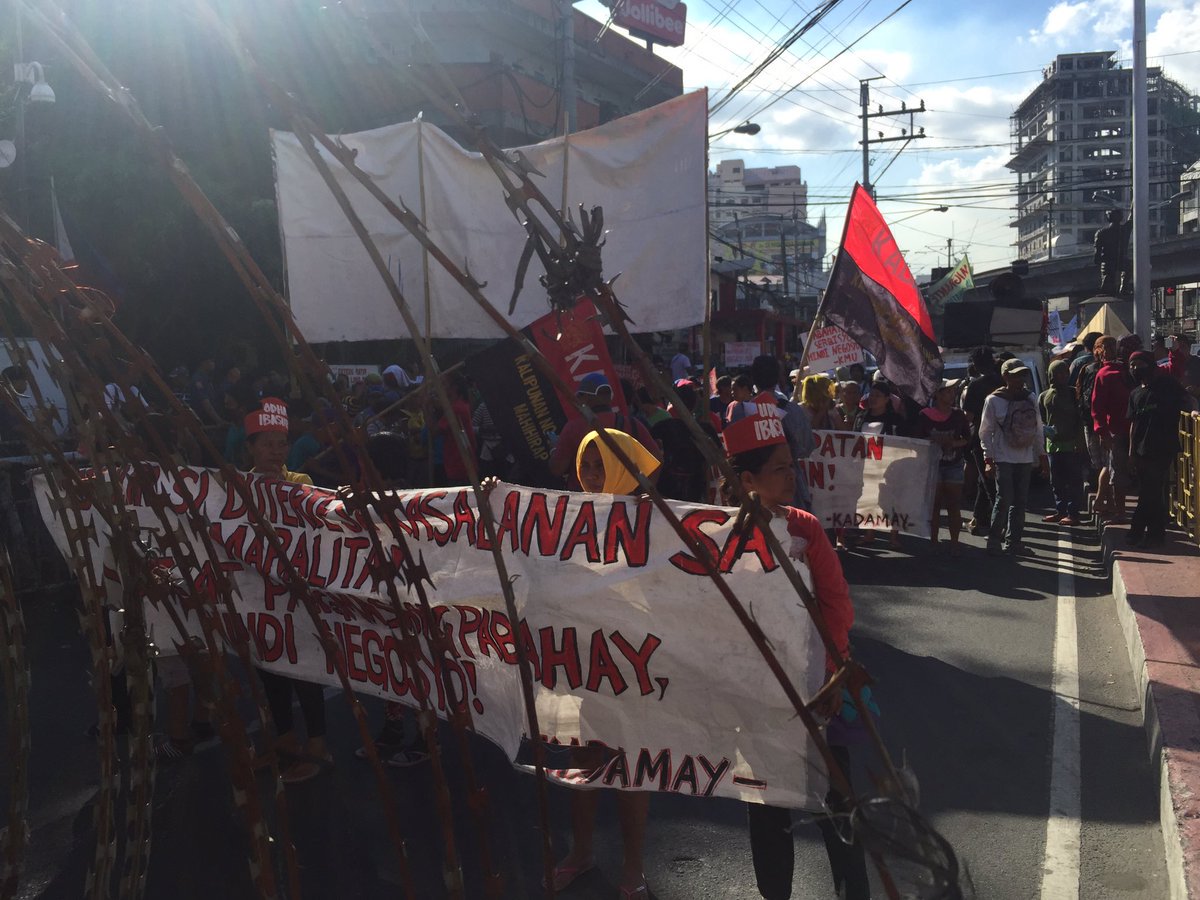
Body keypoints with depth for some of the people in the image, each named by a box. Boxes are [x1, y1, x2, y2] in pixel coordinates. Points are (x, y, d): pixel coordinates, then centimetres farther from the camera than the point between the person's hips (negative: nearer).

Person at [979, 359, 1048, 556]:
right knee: (1004, 499, -11)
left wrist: (1041, 453, 13)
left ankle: (1013, 540, 15)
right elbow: (985, 432, -5)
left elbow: (1037, 427, 15)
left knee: (1020, 501, 6)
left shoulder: (1030, 398, 9)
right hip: (1003, 459, -5)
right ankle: (994, 540, -1)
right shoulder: (994, 400, -6)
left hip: (1025, 458, 5)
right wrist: (988, 456, -11)